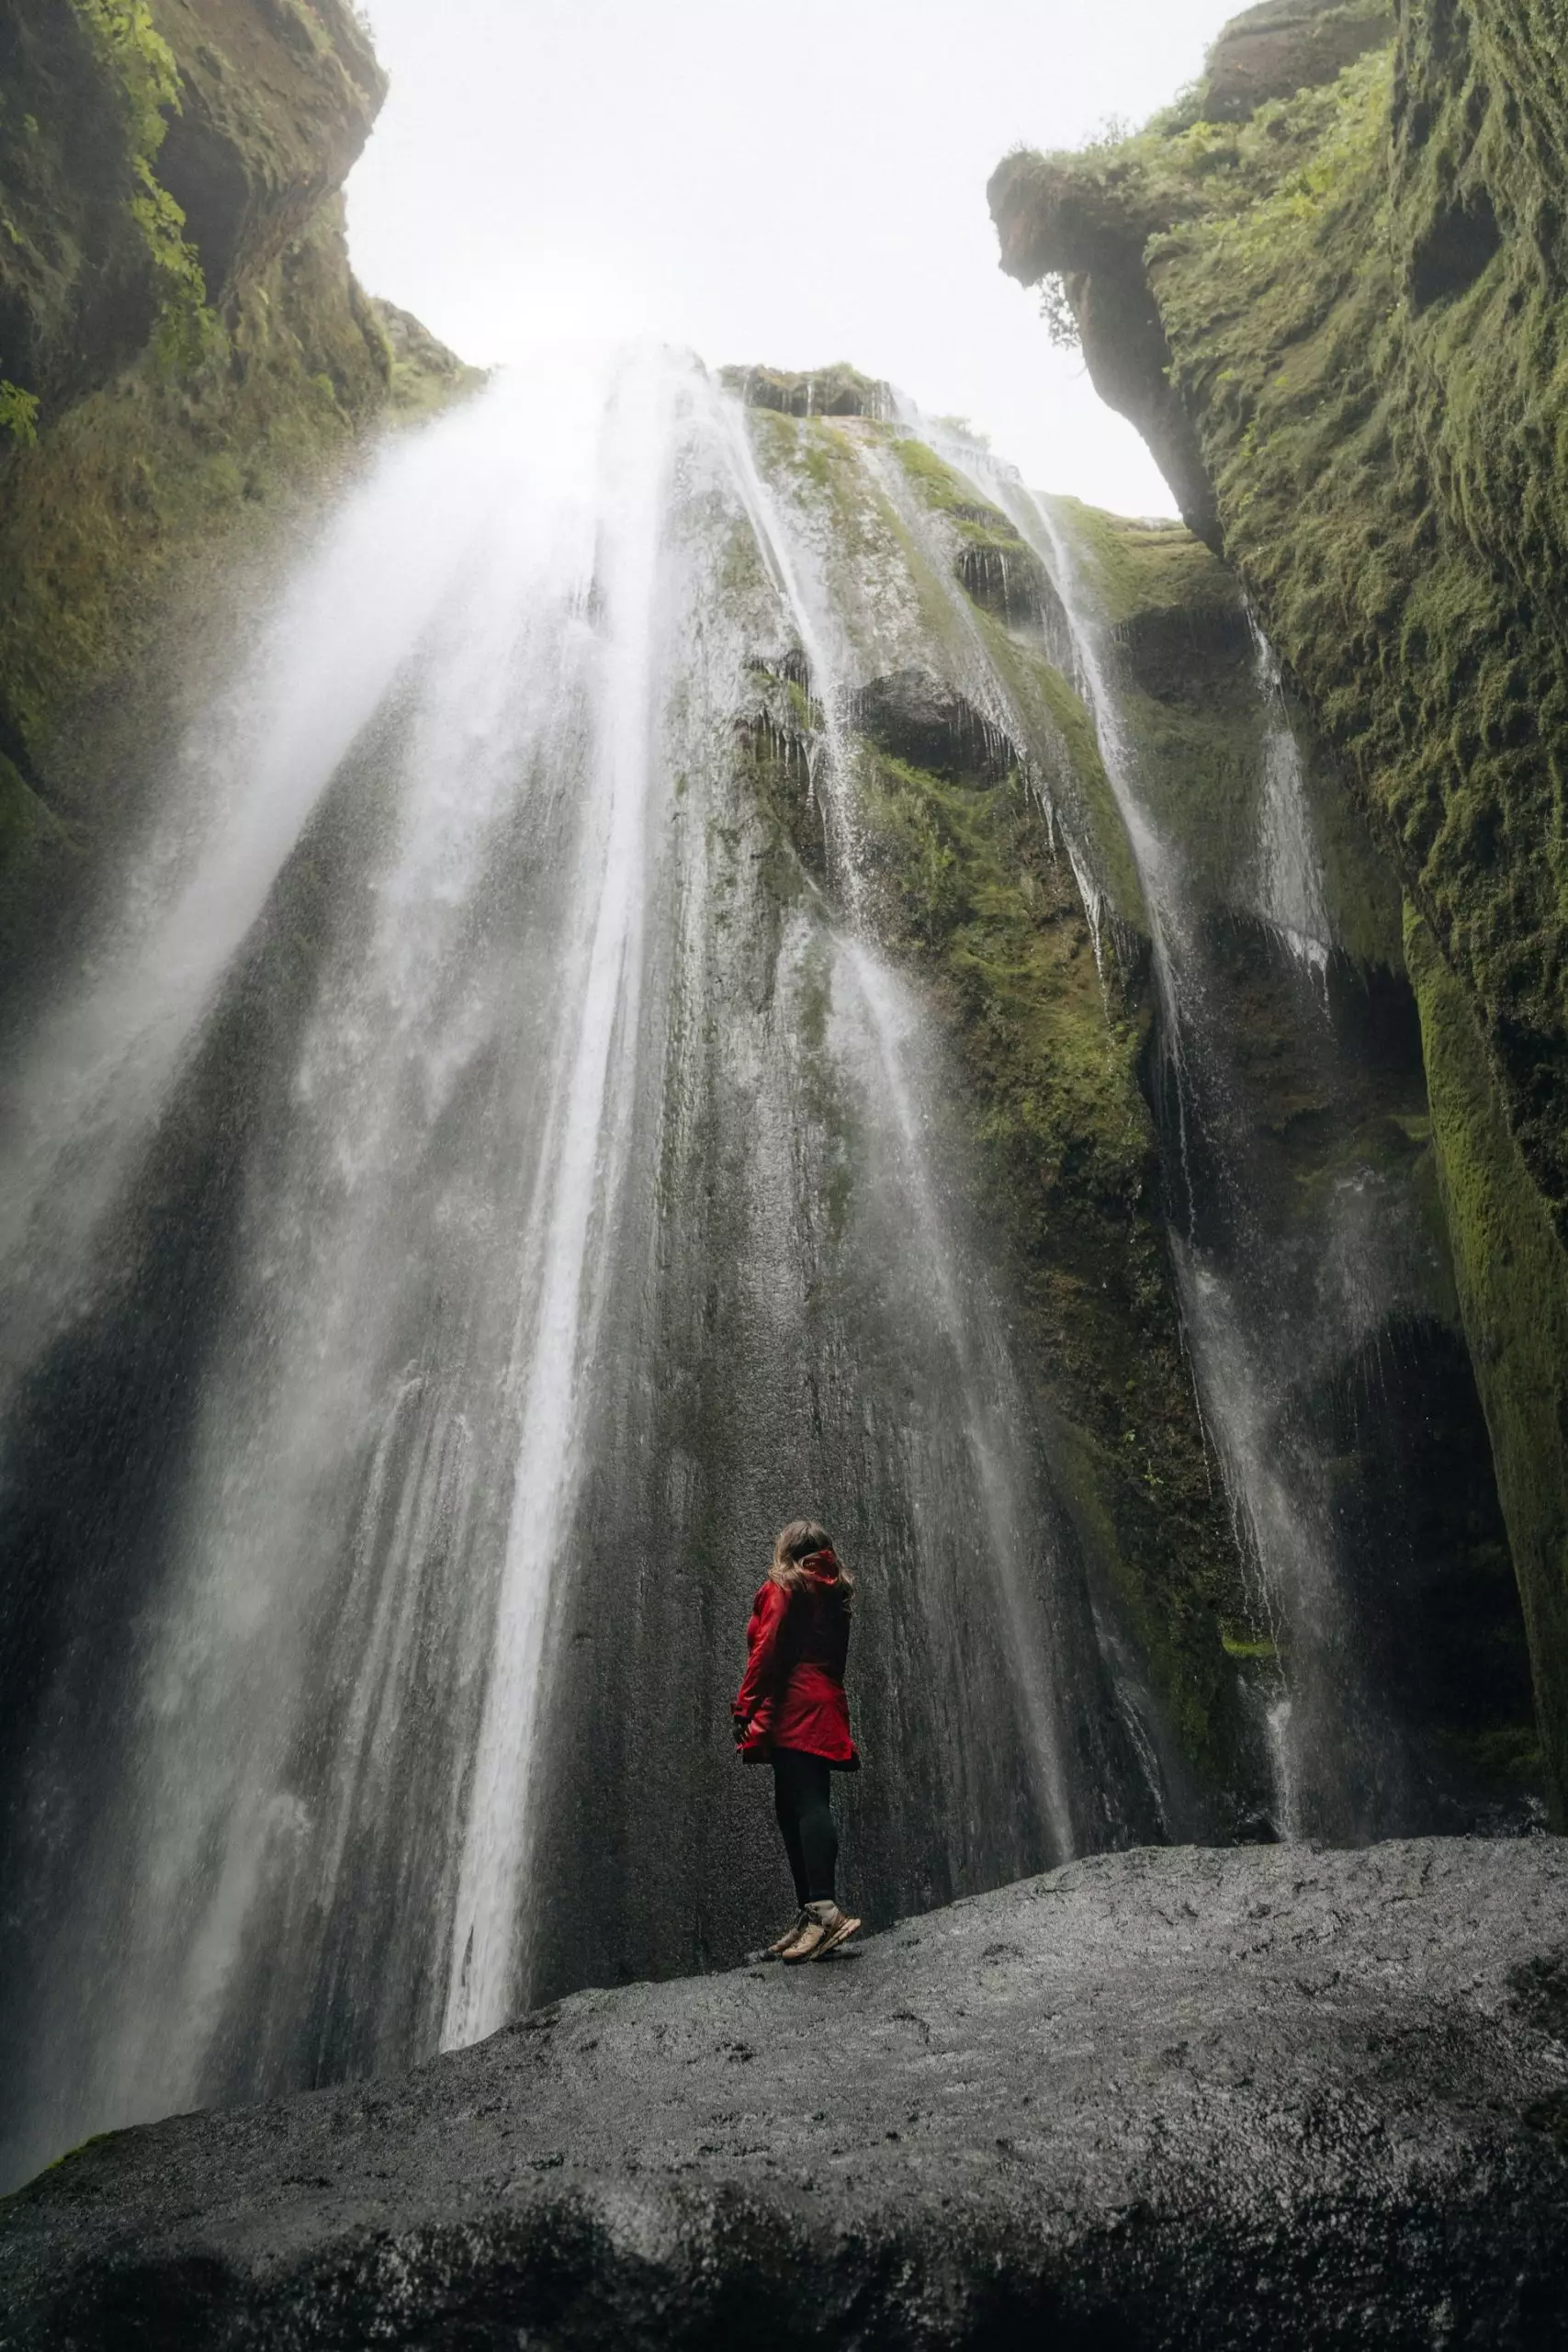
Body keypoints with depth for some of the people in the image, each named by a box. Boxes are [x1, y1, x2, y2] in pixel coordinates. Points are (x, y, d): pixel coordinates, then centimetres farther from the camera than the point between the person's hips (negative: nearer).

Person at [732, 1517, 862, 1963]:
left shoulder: (780, 1588, 0)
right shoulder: (835, 1592, 20)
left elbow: (767, 1652, -9)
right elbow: (837, 1657, 17)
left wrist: (745, 1708, -8)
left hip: (793, 1710, -8)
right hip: (826, 1709, 8)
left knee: (804, 1805, -15)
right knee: (794, 1807, 8)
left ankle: (824, 1909, -25)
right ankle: (811, 1914, 6)